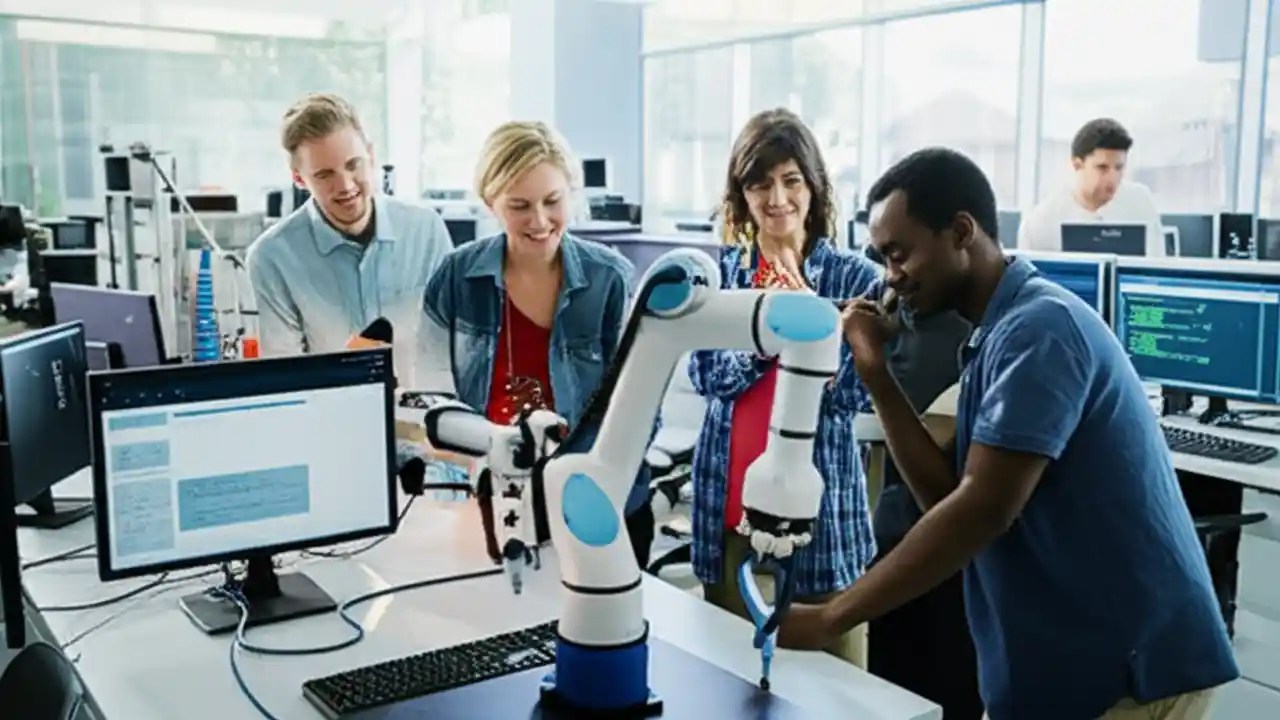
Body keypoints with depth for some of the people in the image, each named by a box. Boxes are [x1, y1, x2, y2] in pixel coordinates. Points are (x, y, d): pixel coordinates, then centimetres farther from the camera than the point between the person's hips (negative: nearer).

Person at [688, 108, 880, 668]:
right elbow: (707, 376, -4)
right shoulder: (717, 271, 6)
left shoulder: (853, 274, -1)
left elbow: (851, 393, -6)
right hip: (730, 501, 2)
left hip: (818, 500, -2)